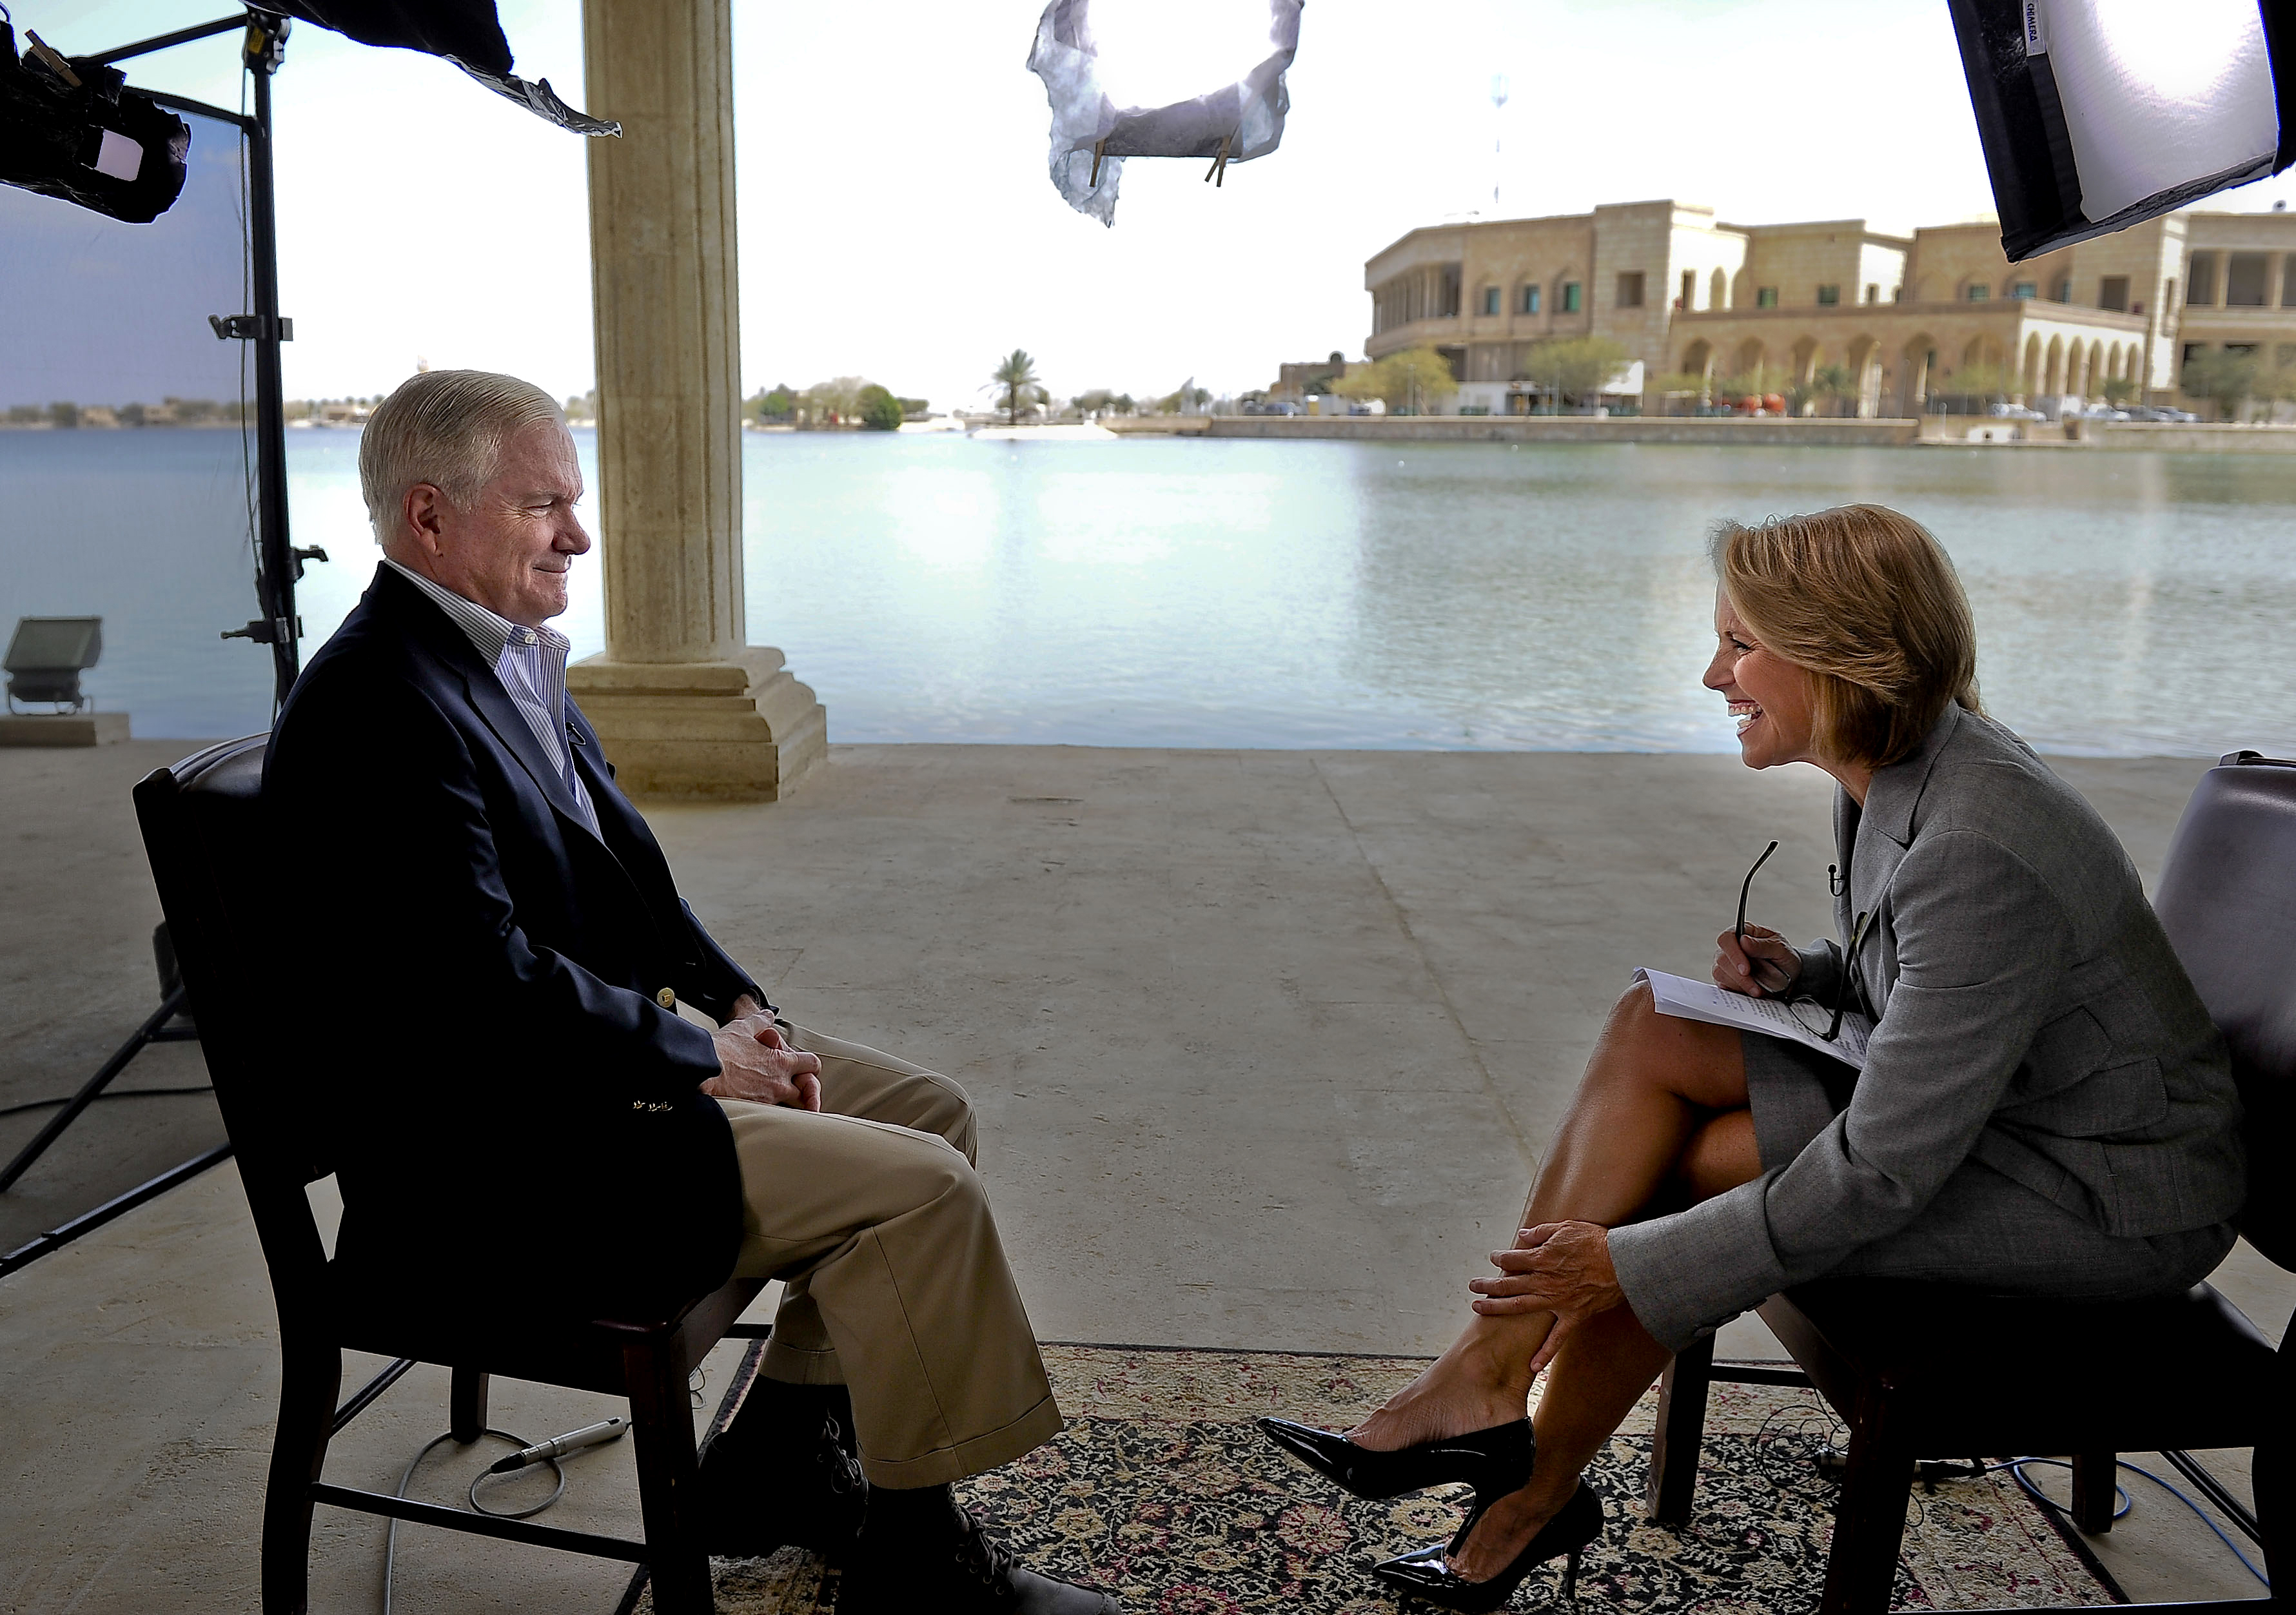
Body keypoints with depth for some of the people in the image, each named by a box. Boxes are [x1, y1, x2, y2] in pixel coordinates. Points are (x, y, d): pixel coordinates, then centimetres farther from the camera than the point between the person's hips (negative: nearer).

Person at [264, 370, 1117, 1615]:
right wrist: (705, 1059, -14)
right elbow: (496, 987, -26)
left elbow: (621, 865, 17)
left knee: (929, 1111, 9)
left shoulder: (513, 657, 11)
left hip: (591, 1064, 10)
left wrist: (738, 1003, 3)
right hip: (491, 1167, -10)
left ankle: (776, 1462, 17)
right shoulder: (377, 704, -21)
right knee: (920, 1187, -17)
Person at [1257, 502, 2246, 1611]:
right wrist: (1804, 977, -6)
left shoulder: (1980, 848, -31)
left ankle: (1533, 1498, 5)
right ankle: (1484, 1383, -9)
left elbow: (1883, 1172, -29)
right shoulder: (1890, 774, -2)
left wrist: (1630, 1262, -23)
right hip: (1983, 1097, 8)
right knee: (1648, 1031, -9)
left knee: (1693, 1170, -18)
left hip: (2118, 1199, -8)